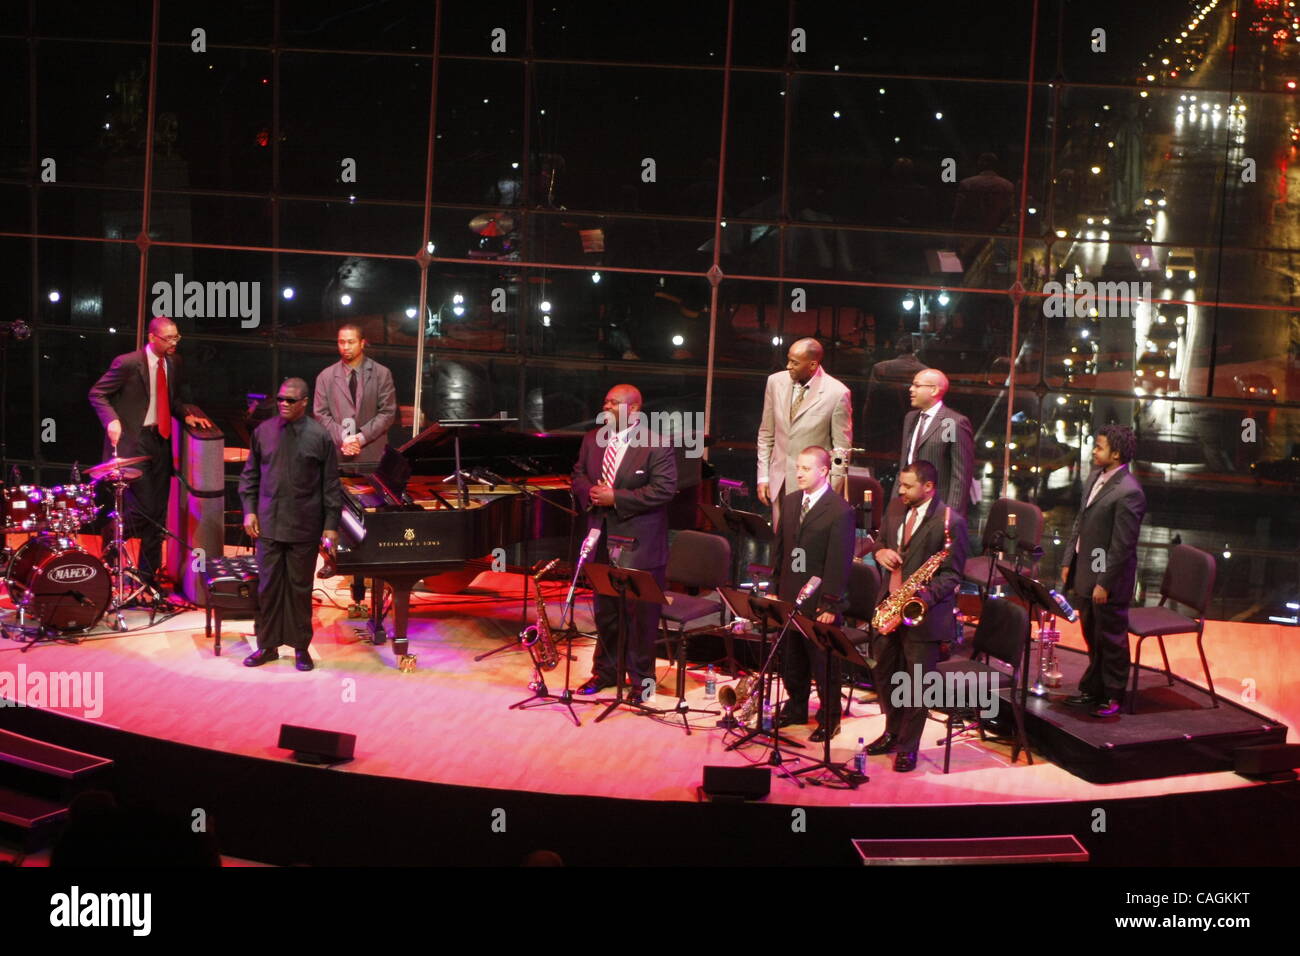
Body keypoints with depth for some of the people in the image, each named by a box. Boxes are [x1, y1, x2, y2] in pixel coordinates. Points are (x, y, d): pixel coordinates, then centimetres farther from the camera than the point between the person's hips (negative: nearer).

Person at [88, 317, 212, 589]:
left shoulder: (173, 363, 8)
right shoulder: (128, 363, -12)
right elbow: (96, 394, -6)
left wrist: (187, 414, 2)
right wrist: (111, 420, -21)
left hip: (161, 440, 7)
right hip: (133, 441, -7)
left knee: (157, 513, 9)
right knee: (142, 508, -14)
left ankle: (148, 576, 19)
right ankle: (110, 541, 15)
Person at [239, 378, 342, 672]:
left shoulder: (320, 437, -4)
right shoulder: (263, 431, 4)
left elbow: (331, 485, -2)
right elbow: (250, 474, 12)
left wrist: (331, 525, -4)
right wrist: (249, 510, 3)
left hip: (304, 527, -2)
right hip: (268, 524, 2)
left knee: (300, 588, 7)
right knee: (268, 586, 8)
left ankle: (301, 647, 19)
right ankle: (267, 645, 20)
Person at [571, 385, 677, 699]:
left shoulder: (656, 446, -11)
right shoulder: (592, 440, 8)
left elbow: (664, 490, -17)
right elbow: (579, 475, 16)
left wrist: (616, 498, -20)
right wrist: (590, 493, -8)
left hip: (640, 544, -6)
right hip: (602, 541, 6)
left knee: (641, 614, 2)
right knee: (605, 611, 16)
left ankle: (641, 678, 16)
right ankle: (605, 671, 31)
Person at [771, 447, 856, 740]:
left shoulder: (841, 511, -13)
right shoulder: (790, 502, 8)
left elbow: (839, 563, -14)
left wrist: (830, 605, -16)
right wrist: (776, 587, 10)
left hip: (819, 604, -6)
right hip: (789, 598, 6)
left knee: (824, 664, 5)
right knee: (790, 661, 16)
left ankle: (829, 719, 20)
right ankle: (795, 708, 34)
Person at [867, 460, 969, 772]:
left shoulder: (950, 522, -14)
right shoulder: (895, 508, 6)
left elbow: (952, 574, -13)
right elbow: (880, 540, 20)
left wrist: (927, 594, -28)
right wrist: (880, 551, -4)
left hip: (923, 612, -7)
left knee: (916, 682, 0)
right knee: (884, 673, 17)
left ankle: (908, 747, 14)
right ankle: (893, 733, 36)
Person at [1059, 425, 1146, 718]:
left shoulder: (1128, 492, -22)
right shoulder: (1096, 477, 7)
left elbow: (1122, 544, -21)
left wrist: (1104, 583, -19)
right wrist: (1068, 562, 11)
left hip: (1107, 580, -9)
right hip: (1085, 573, 9)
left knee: (1110, 640, 6)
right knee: (1092, 637, 20)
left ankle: (1113, 696, 19)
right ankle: (1092, 689, 34)